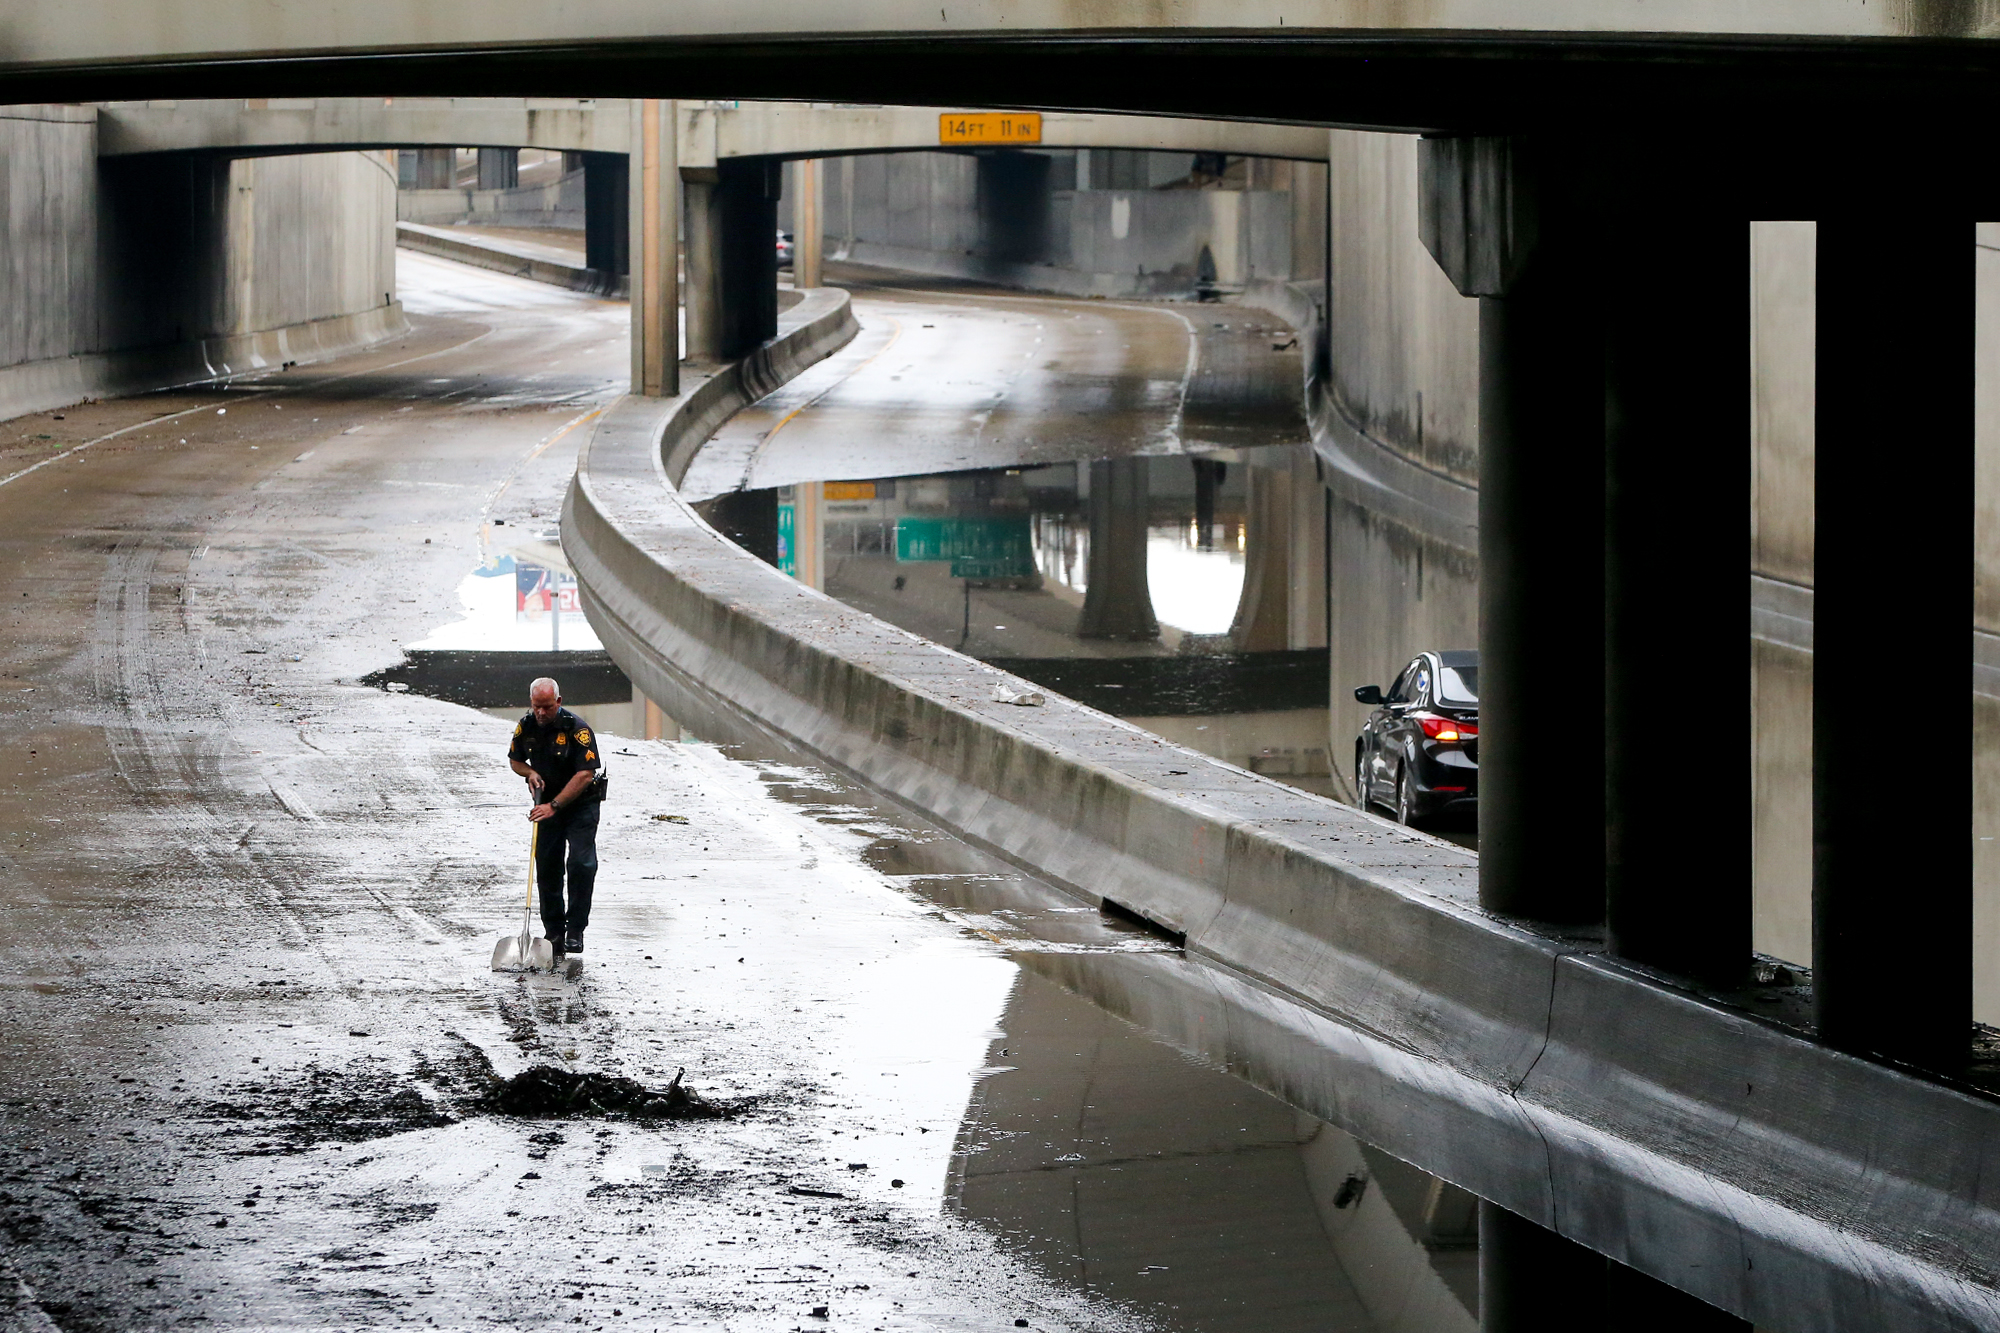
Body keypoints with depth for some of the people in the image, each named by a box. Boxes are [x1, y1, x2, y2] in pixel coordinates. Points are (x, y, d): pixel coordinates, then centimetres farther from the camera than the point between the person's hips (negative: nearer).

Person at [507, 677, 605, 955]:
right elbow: (514, 760, 13)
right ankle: (553, 930, 14)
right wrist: (530, 773, -11)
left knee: (581, 863, -16)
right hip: (547, 803, 5)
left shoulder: (577, 729, -22)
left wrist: (554, 805, -31)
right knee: (547, 867, 4)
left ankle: (575, 930, -11)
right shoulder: (526, 727, -4)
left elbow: (585, 775, -27)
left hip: (581, 804, -5)